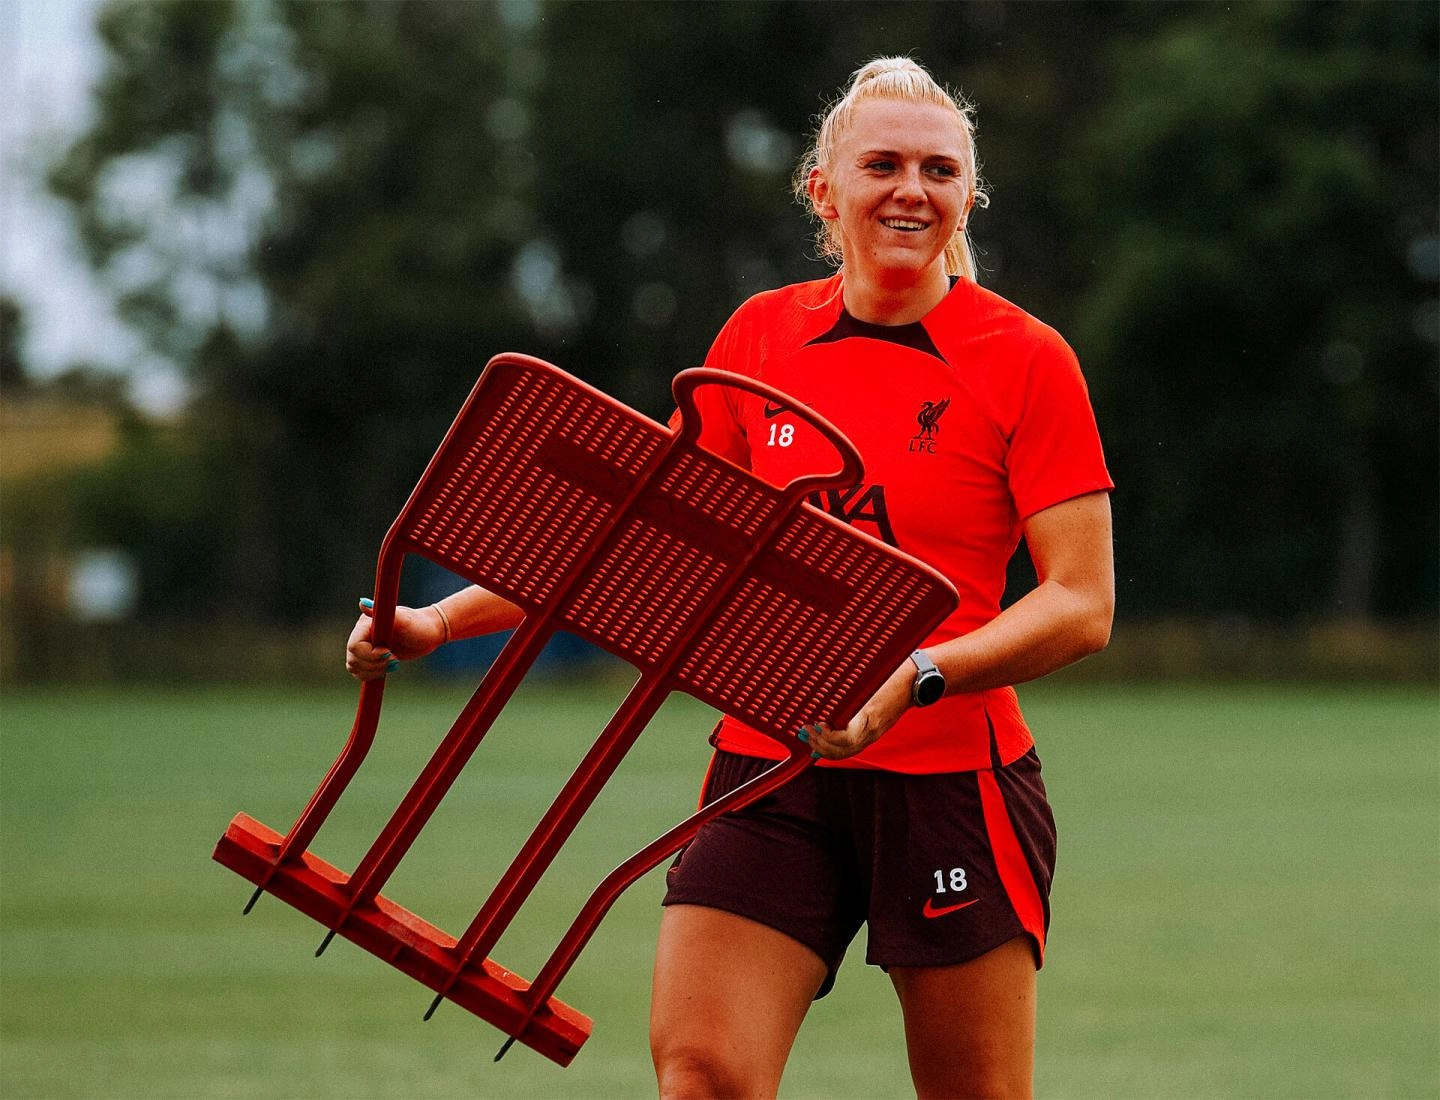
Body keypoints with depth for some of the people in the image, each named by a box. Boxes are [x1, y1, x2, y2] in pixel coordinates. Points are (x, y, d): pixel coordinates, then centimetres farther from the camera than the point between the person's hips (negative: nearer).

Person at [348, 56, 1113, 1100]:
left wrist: (915, 680, -25)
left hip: (951, 781, -3)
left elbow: (1082, 604, -9)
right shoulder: (758, 338, 7)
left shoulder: (1028, 359, -4)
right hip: (768, 776, 3)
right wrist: (441, 620, 6)